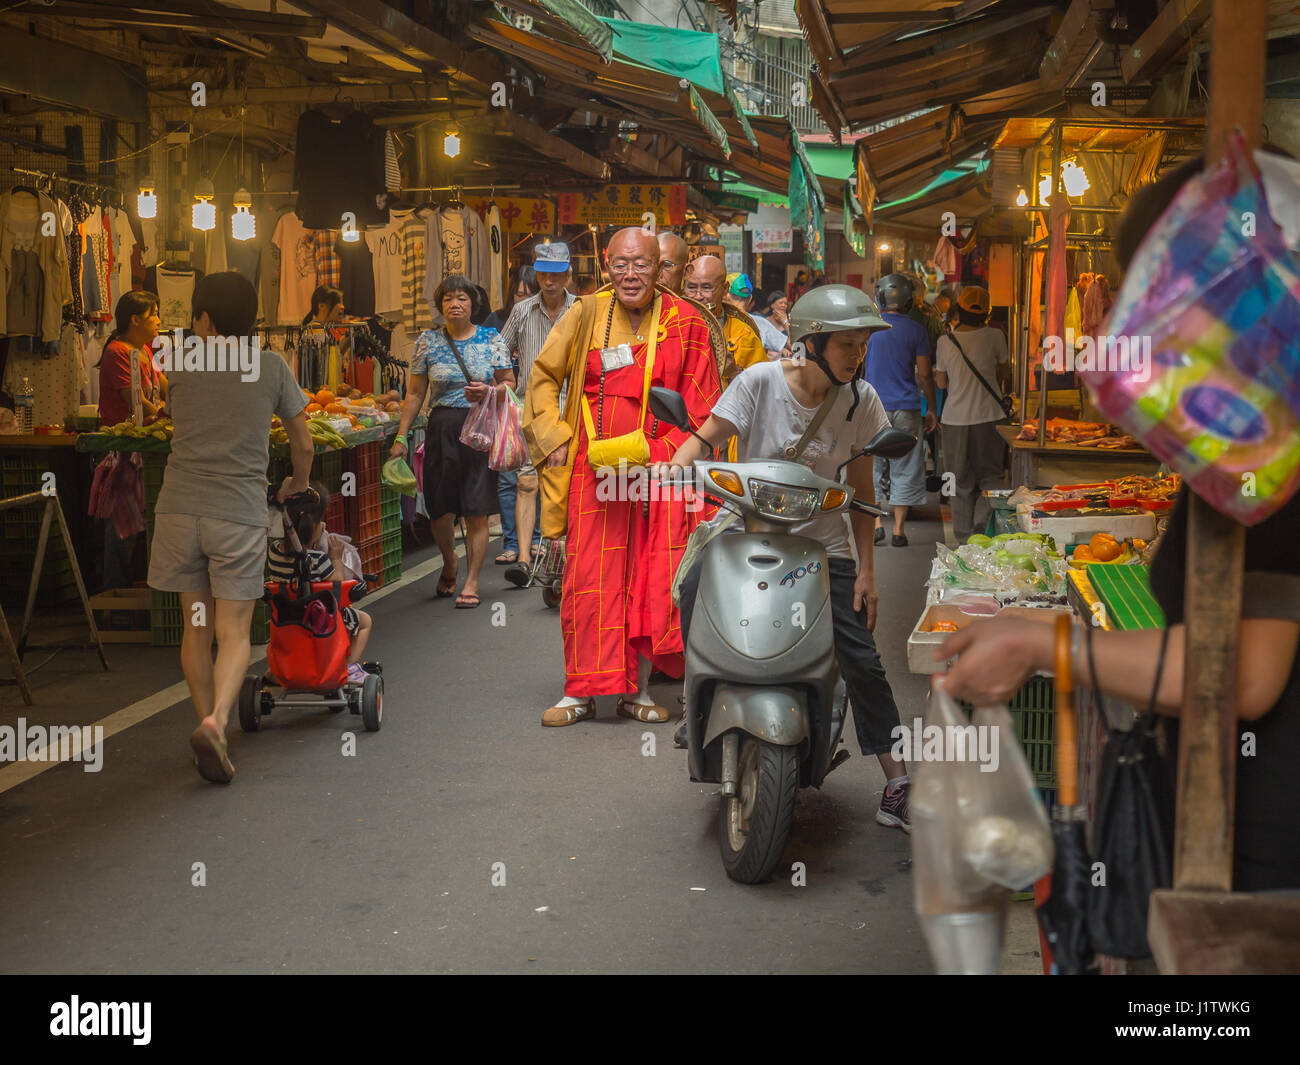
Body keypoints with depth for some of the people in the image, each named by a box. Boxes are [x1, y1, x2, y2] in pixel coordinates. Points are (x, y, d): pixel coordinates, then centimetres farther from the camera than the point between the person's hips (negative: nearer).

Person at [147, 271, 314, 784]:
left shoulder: (183, 362, 6)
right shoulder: (270, 366, 5)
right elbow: (301, 439, 13)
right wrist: (299, 483, 32)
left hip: (180, 508, 2)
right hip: (240, 512, -1)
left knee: (196, 627, 12)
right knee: (233, 633, 1)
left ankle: (210, 727, 15)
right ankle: (215, 722, -21)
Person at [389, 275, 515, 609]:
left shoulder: (491, 339, 4)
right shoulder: (428, 341, 6)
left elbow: (509, 383, 8)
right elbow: (415, 393, 8)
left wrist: (489, 391, -14)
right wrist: (401, 437, 3)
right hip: (442, 428, 1)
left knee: (477, 511, -4)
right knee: (439, 510, 3)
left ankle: (471, 582, 6)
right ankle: (449, 562, 33)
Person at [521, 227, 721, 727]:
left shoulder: (685, 323, 2)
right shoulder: (587, 314, 3)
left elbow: (699, 409, 4)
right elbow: (543, 376, 12)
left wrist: (658, 454, -8)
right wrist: (555, 439, 2)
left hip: (661, 472, 0)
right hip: (596, 470, 0)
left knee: (651, 580, 1)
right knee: (589, 577, -2)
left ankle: (638, 690, 13)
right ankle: (581, 692, 7)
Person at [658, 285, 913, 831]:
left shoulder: (860, 399, -2)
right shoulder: (761, 381, -9)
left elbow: (860, 488, 4)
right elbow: (707, 436, -9)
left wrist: (866, 571, 2)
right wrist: (673, 466, -32)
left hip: (822, 543, 1)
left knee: (861, 659, -7)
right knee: (695, 590, -29)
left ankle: (898, 789, 2)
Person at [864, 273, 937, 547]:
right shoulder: (916, 330, -1)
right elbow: (925, 374, 0)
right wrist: (931, 409, 9)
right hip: (906, 410, 0)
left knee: (872, 466, 9)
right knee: (904, 470, 5)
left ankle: (876, 524, 1)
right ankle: (898, 530, 5)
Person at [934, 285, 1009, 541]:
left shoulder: (945, 341, -4)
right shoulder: (994, 336, -6)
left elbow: (941, 383, 5)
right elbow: (1003, 374, 6)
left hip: (955, 418, 1)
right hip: (989, 416, -1)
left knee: (961, 482, 9)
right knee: (990, 475, 11)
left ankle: (964, 535, 11)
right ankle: (983, 523, -6)